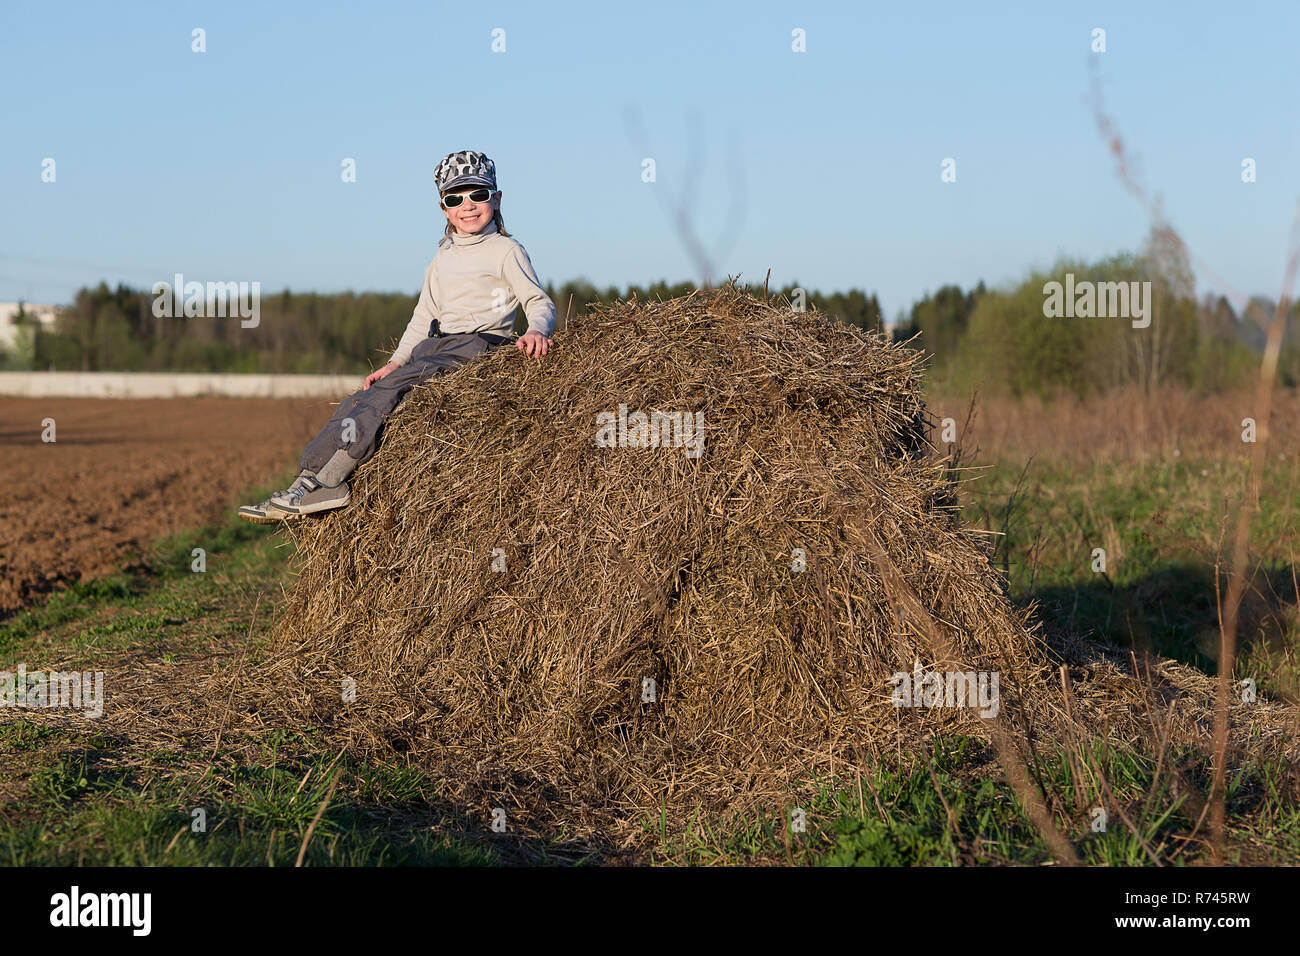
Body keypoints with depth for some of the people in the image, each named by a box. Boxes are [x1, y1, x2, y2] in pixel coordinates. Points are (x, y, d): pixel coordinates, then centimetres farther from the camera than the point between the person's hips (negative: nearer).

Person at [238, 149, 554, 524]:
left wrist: (536, 331, -27)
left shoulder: (505, 250, 0)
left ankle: (323, 483, -29)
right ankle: (307, 483, -19)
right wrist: (396, 362, 12)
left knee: (388, 391, -25)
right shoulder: (443, 257, 20)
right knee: (357, 403, -10)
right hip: (435, 346, 8)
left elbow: (540, 302, -5)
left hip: (477, 347, -8)